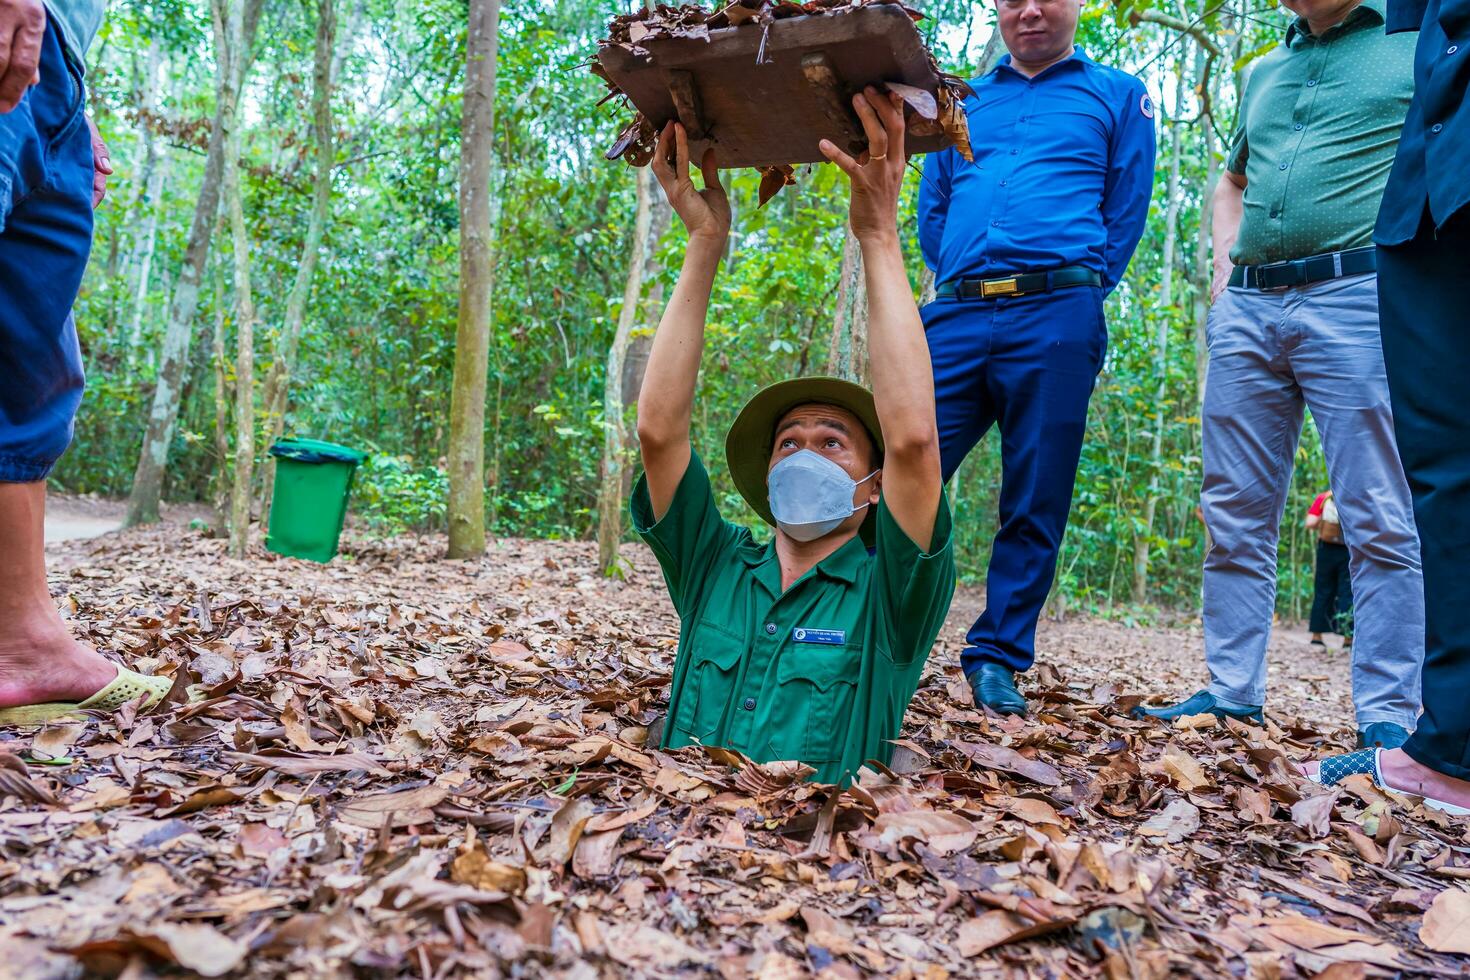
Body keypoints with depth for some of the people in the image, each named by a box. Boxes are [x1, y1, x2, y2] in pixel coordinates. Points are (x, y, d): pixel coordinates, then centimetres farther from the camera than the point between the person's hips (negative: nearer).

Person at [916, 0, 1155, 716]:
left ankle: (998, 658, 9)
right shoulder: (962, 101, 23)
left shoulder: (1118, 95, 17)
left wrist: (1078, 290, 2)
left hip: (1056, 317, -2)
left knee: (1034, 505, -1)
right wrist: (957, 283, 8)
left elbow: (1127, 209, 10)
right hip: (956, 315, 2)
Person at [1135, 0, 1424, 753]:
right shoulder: (1264, 73, 24)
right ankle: (1232, 695, 13)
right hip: (1247, 308, 6)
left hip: (1357, 293, -5)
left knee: (1380, 522, -6)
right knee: (1236, 516, 5)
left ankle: (1388, 718, 0)